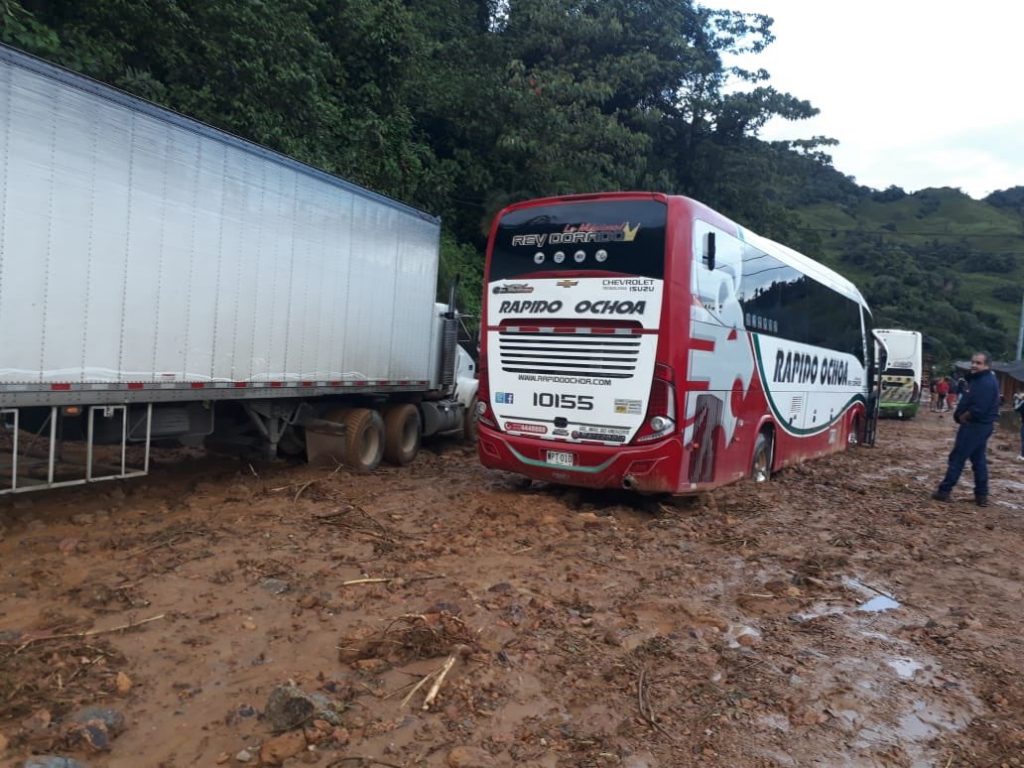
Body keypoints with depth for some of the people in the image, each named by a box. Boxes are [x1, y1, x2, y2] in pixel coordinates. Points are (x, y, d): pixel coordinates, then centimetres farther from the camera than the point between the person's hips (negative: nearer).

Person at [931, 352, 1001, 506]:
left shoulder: (987, 383, -20)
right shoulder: (977, 379, 13)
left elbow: (978, 409, -27)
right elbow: (968, 402, 17)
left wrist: (962, 417, -11)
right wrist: (960, 415, 1)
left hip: (975, 426, -11)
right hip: (979, 426, 11)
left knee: (957, 458, -4)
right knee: (978, 460, 13)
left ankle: (944, 490, 1)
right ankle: (982, 495, 18)